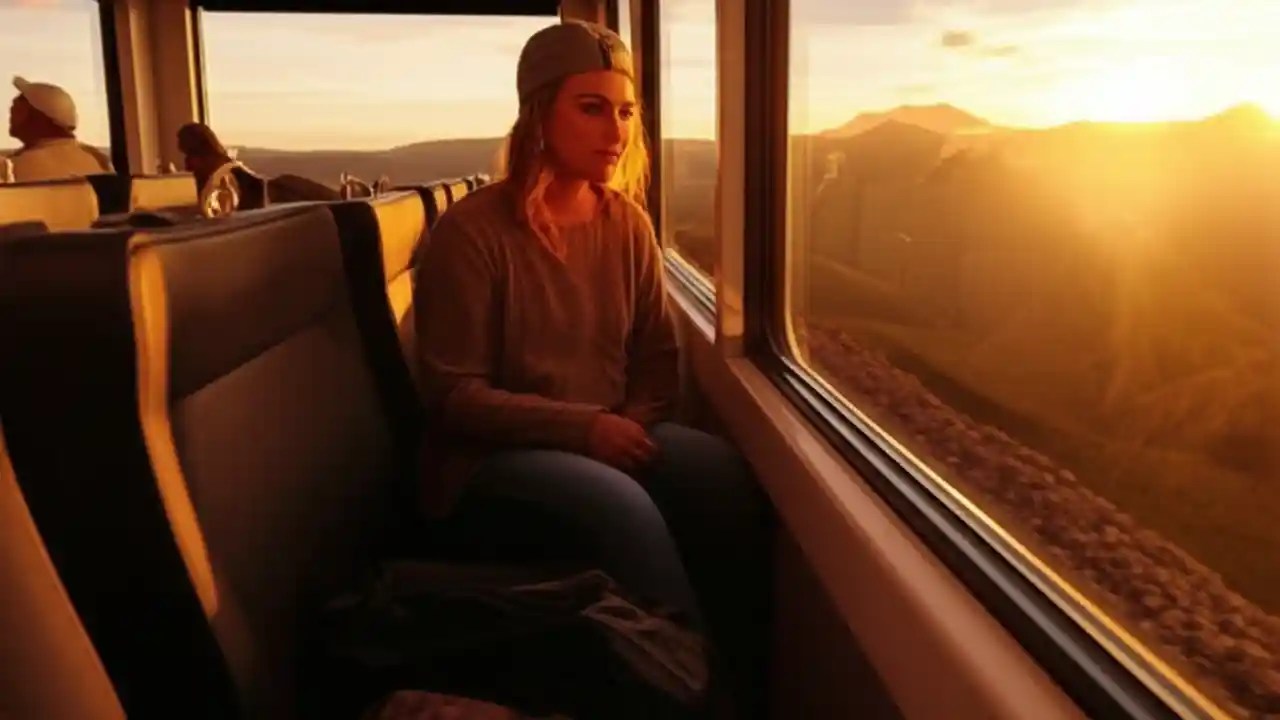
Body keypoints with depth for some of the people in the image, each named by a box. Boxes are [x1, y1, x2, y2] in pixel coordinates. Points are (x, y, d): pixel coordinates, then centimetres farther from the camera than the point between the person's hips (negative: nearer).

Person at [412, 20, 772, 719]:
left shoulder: (628, 222, 5)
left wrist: (638, 421, -11)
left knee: (724, 474, -25)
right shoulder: (471, 230, -11)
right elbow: (452, 396, -13)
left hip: (614, 438, 5)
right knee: (619, 505, -35)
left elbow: (658, 356, 11)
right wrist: (583, 427, -22)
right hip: (491, 464, -4)